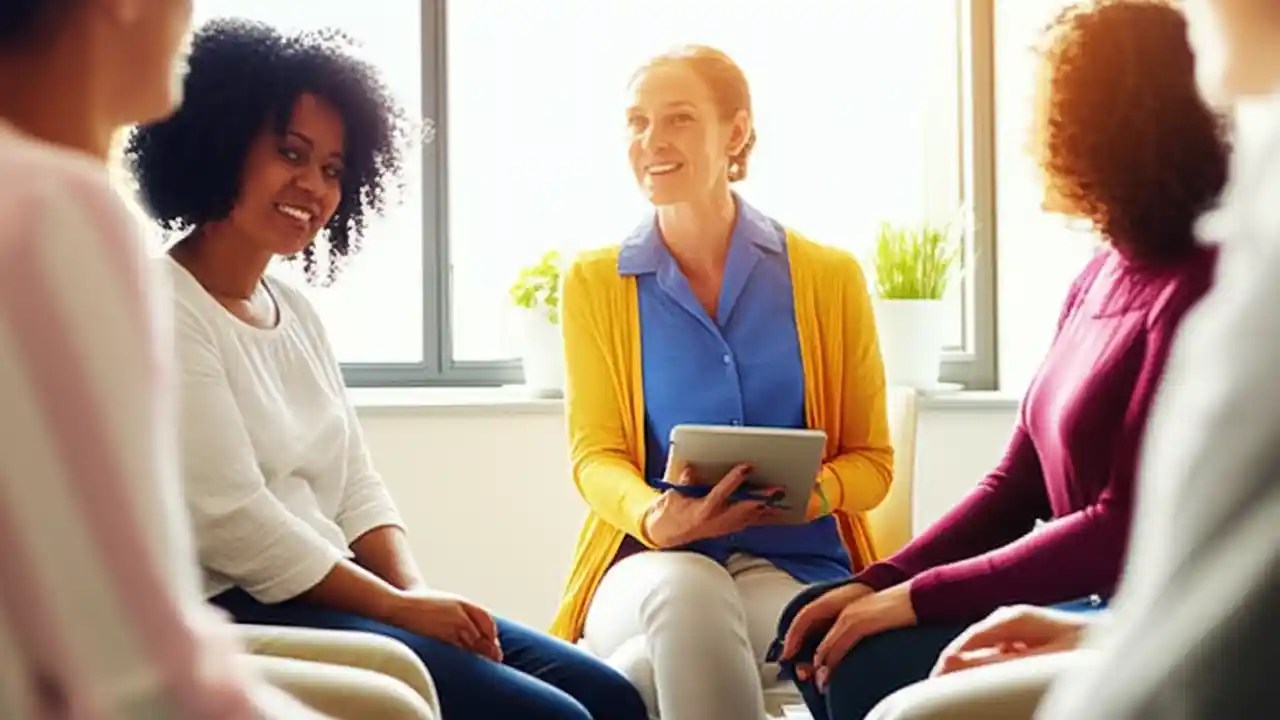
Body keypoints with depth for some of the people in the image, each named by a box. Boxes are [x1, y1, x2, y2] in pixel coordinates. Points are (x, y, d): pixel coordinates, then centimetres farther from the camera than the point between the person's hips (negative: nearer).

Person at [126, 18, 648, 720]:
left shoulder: (295, 310, 17)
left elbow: (356, 489, 14)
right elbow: (235, 524, -17)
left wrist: (418, 590, -5)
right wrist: (403, 608, -14)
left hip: (327, 596, 9)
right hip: (241, 617, -9)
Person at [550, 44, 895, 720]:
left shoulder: (831, 278, 9)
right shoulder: (593, 284, 9)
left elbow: (870, 460, 10)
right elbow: (596, 455, 3)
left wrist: (813, 495, -14)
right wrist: (654, 517, -21)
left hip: (793, 564, 0)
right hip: (650, 564, 1)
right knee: (687, 590, -38)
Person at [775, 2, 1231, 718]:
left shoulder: (1199, 290, -18)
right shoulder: (1101, 277, 12)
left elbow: (1129, 529, -22)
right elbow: (1017, 483, 11)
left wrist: (920, 597, -18)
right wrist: (881, 581, -1)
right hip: (1085, 602, 9)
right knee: (816, 626, 5)